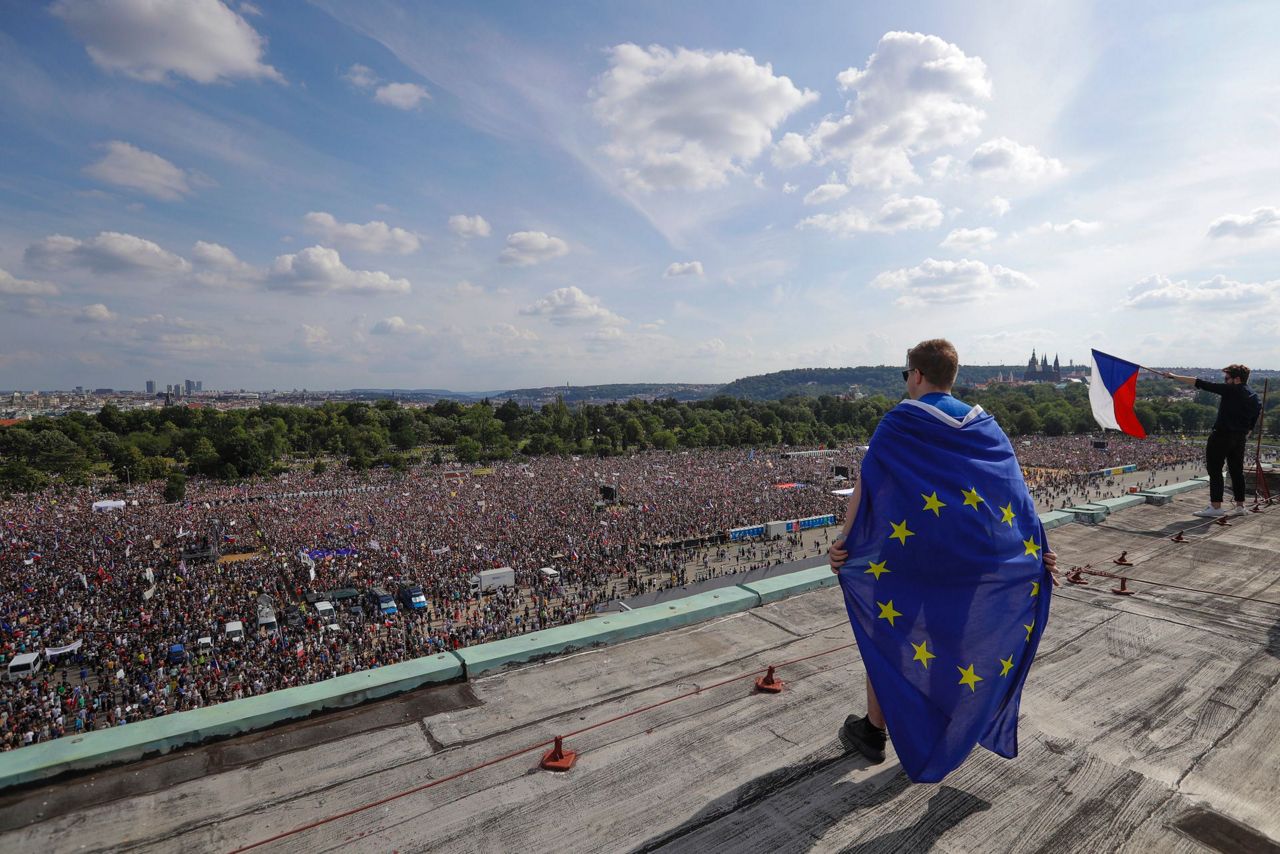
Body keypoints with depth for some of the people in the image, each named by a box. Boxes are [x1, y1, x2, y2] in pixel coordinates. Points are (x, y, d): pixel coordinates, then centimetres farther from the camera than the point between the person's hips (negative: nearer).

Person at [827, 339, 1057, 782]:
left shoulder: (899, 421, -8)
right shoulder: (984, 425, 6)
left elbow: (865, 483, -14)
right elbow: (1016, 490, 2)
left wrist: (844, 539, -13)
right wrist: (1037, 550, 3)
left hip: (910, 551, -4)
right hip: (974, 555, 5)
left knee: (887, 631, 11)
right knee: (960, 634, 21)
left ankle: (873, 730, 24)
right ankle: (957, 727, 34)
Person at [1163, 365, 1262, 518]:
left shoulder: (1230, 390, -11)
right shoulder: (1255, 396, 12)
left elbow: (1200, 383, -14)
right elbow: (1253, 421, 15)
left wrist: (1174, 377, -12)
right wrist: (1245, 436, 21)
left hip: (1222, 435, -8)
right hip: (1240, 438, 8)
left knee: (1215, 471, -4)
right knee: (1237, 471, 14)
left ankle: (1215, 507, -5)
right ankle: (1239, 506, 19)